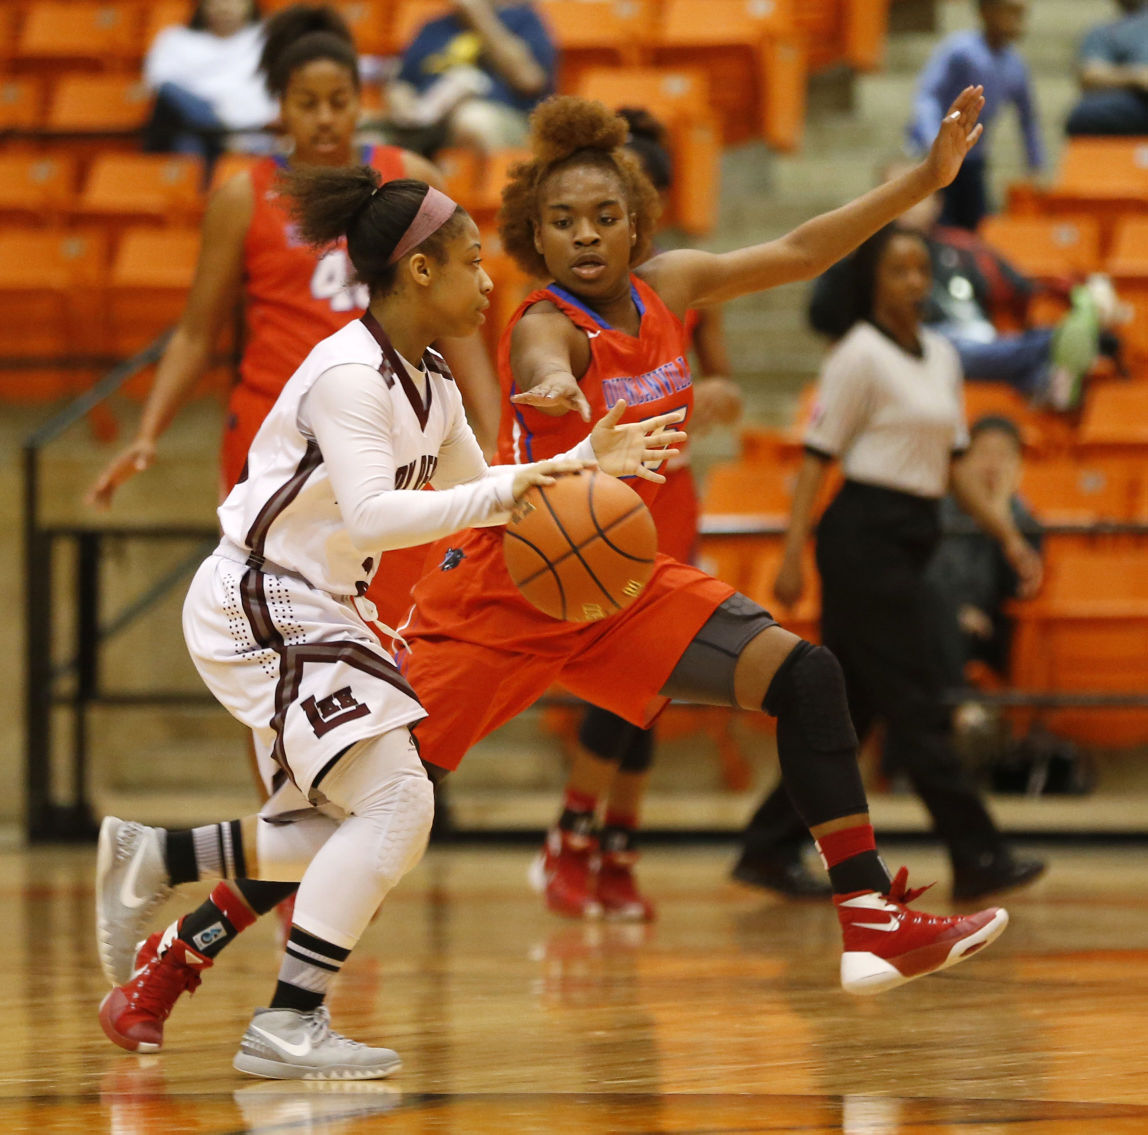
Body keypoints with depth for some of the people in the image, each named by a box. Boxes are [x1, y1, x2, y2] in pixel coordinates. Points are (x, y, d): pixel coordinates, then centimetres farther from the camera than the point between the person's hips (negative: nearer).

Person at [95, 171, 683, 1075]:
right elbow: (372, 515, -32)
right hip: (256, 604, -10)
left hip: (313, 611, 10)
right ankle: (287, 1025, -18)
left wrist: (587, 461, 10)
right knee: (395, 798, -19)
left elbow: (474, 489, 22)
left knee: (348, 828, 15)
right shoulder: (349, 376, -20)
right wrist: (508, 493, -38)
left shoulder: (429, 386, 9)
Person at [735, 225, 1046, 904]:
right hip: (867, 536, -8)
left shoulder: (942, 357, 14)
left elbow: (955, 463, 19)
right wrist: (793, 555, -14)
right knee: (918, 706, -7)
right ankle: (978, 857, -7)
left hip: (910, 541, 8)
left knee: (850, 707, 9)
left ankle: (769, 846, 15)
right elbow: (818, 456, -10)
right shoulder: (861, 357, -9)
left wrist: (1010, 539, 13)